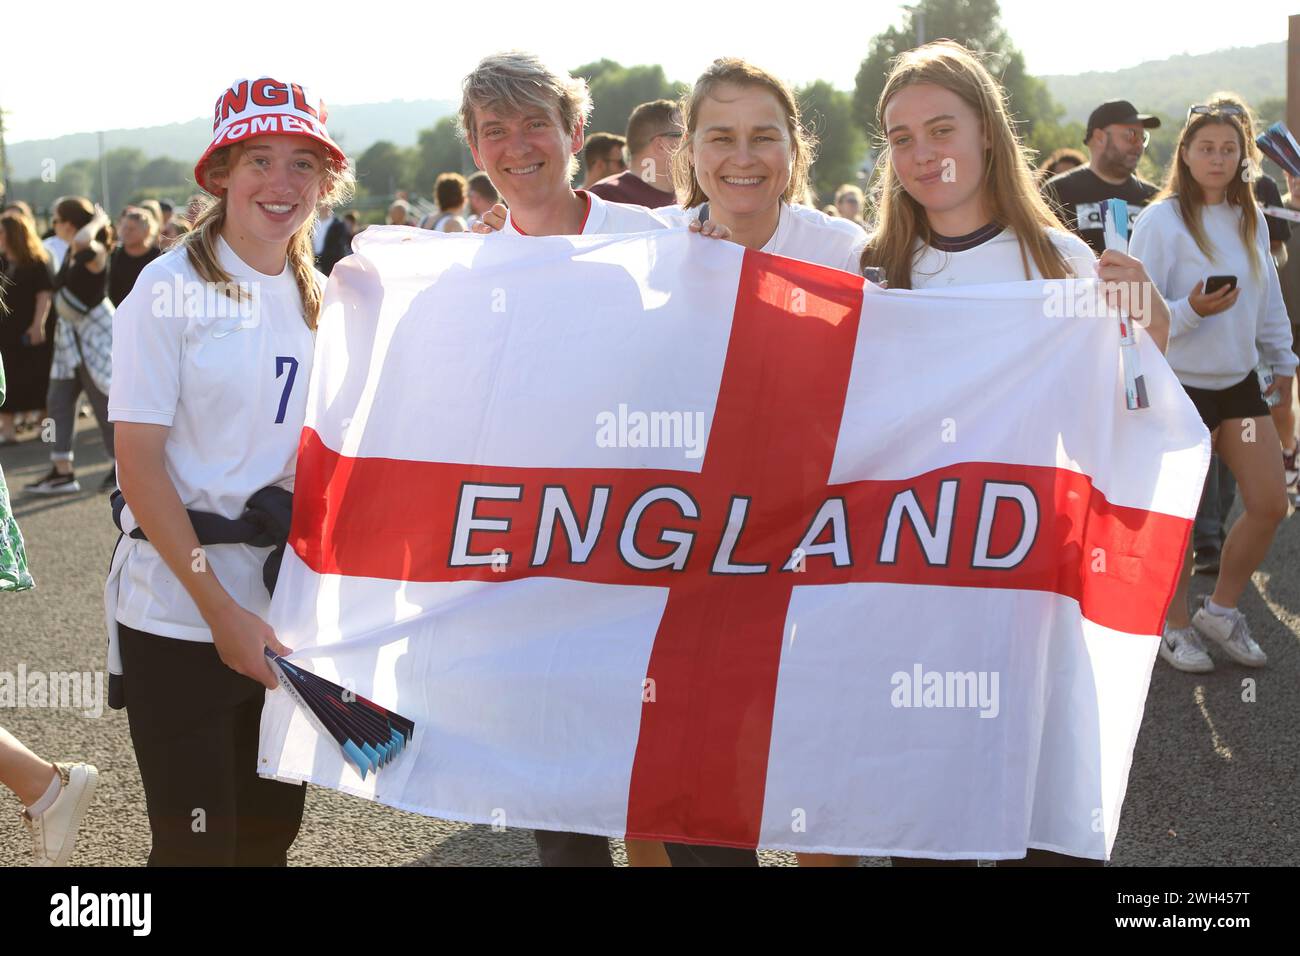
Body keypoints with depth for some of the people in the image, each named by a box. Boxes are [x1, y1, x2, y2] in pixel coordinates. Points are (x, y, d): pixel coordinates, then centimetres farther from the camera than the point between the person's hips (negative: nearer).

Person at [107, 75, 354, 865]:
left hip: (288, 612, 5)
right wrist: (219, 607, -19)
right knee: (197, 842, 3)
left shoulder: (319, 297, 6)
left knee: (272, 829, 15)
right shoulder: (172, 288, -10)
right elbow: (140, 464, -14)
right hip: (179, 619, -5)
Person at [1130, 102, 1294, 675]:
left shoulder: (1250, 220, 8)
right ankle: (1176, 628, 19)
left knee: (1270, 505, 3)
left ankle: (1220, 611, 22)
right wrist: (1192, 310, -28)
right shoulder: (1160, 222, -11)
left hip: (1238, 384, 6)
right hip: (1179, 386, -6)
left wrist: (1282, 360, 21)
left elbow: (1269, 300, 19)